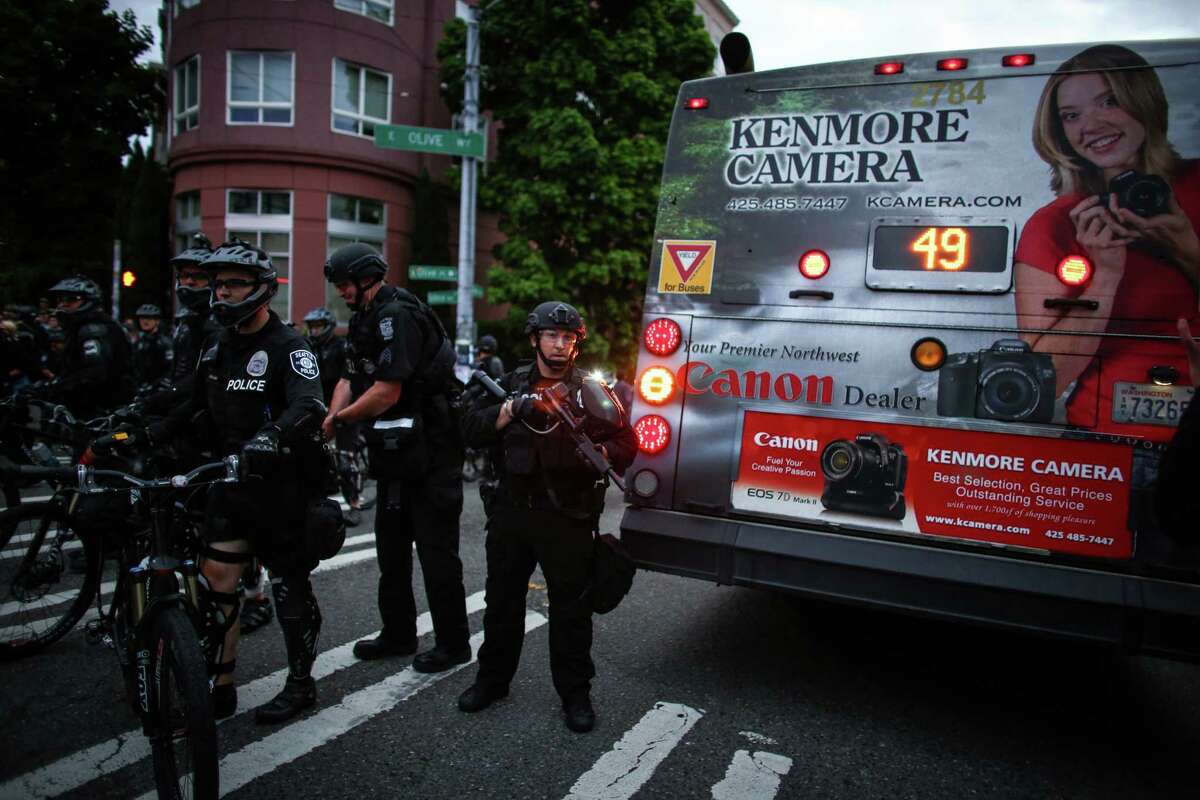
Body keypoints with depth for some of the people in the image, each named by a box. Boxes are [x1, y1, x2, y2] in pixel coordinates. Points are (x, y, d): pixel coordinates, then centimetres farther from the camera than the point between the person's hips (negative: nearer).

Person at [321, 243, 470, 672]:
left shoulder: (397, 315, -17)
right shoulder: (367, 319, 14)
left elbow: (387, 392, -23)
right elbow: (349, 379, 11)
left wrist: (339, 419, -10)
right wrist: (329, 420, -6)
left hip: (431, 452, -10)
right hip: (397, 451, 10)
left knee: (436, 551, -1)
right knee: (391, 548, 17)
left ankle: (453, 644, 13)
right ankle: (398, 635, 31)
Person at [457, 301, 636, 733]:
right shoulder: (511, 383, 10)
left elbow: (626, 446, -2)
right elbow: (472, 430, 3)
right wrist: (512, 409, -12)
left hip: (568, 518, -3)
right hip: (511, 511, 4)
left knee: (571, 607, 4)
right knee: (502, 599, 15)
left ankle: (576, 693, 20)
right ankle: (492, 678, 33)